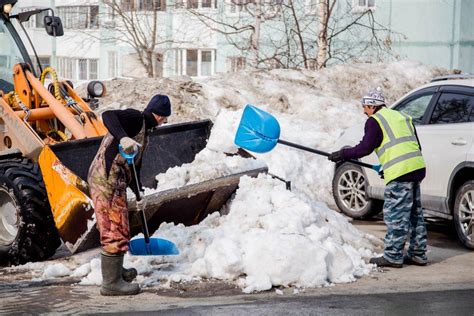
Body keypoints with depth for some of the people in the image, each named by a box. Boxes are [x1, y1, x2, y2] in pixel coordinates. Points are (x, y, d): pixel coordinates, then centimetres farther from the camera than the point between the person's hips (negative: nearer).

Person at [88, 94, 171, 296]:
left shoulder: (144, 132, 22)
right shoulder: (136, 118, -7)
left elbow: (134, 166, 25)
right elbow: (108, 116, -26)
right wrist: (123, 138, -40)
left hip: (116, 181, 10)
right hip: (105, 178, -10)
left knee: (118, 227, 22)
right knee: (115, 229, -7)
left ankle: (115, 270, 38)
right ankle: (111, 283, -2)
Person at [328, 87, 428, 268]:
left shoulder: (375, 120, -1)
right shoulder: (402, 117, 23)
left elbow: (365, 148, -9)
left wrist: (342, 154, 3)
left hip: (400, 173, -9)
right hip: (417, 168, 9)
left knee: (395, 216, -4)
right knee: (415, 214, 14)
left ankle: (393, 256, -1)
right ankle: (418, 254, 19)